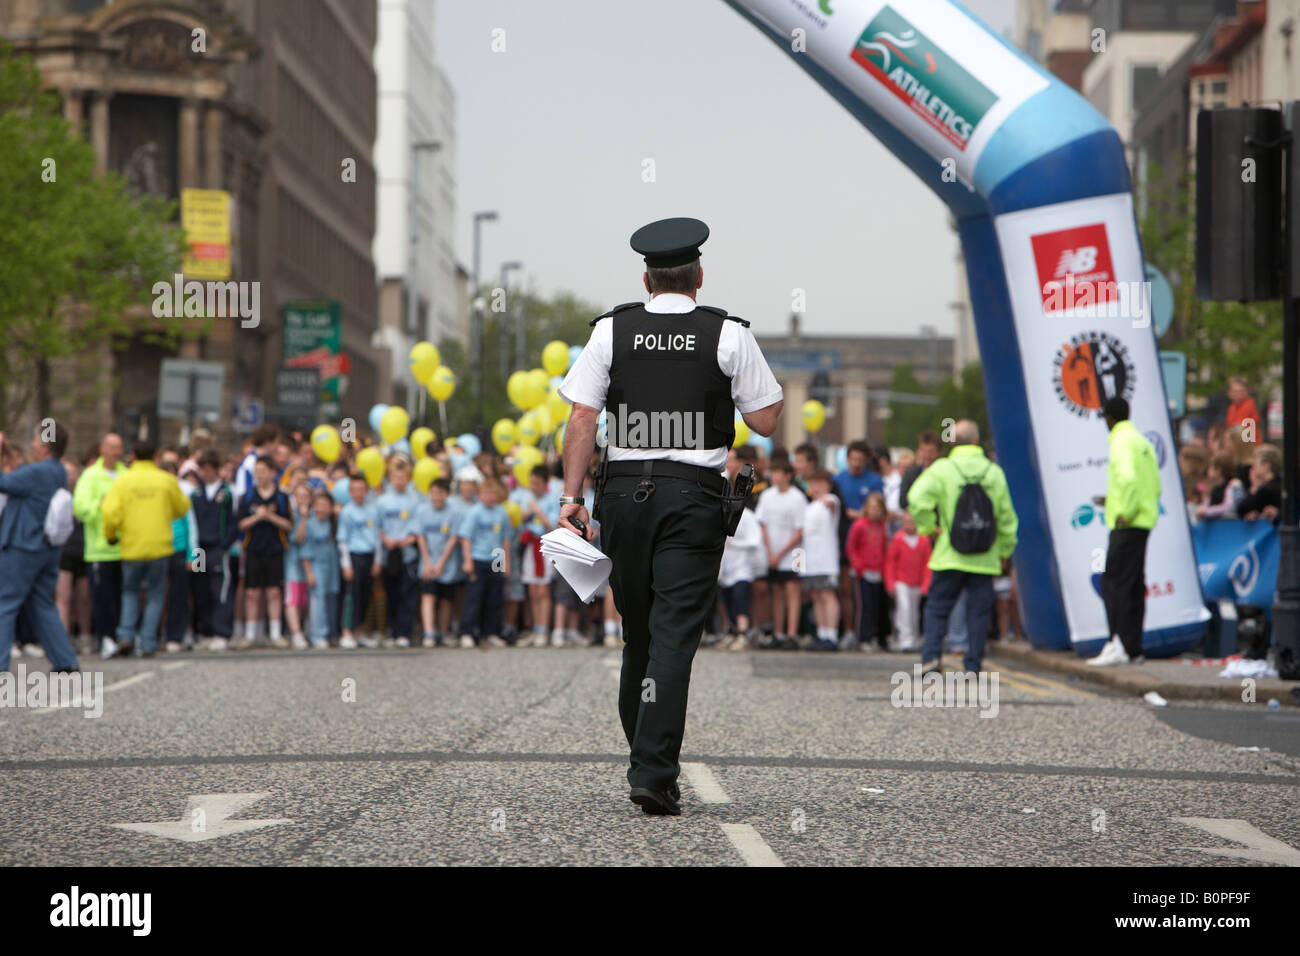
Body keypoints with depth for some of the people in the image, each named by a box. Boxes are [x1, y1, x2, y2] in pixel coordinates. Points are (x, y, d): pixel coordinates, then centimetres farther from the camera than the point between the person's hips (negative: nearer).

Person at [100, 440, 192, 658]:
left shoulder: (122, 482, -3)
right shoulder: (166, 480, -1)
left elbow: (111, 513, -12)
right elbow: (182, 508, 11)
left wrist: (110, 535, 5)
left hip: (132, 548, 0)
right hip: (160, 547, 0)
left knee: (130, 592, 19)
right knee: (155, 597, 8)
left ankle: (126, 634, 2)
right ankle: (148, 643, 1)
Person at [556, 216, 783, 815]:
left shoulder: (612, 330, 4)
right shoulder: (728, 335, 0)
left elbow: (582, 418, -1)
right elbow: (766, 422, 2)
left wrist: (571, 496, 1)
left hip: (625, 490, 2)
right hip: (695, 494, -2)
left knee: (639, 634, 15)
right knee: (675, 636, -5)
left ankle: (643, 760, 26)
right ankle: (654, 774, -14)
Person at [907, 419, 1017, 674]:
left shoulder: (942, 469, -5)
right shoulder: (994, 472, 2)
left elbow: (917, 500, -18)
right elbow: (1006, 517, 7)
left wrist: (928, 528, -2)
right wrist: (1006, 550, 19)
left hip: (949, 557, -1)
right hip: (985, 559, 1)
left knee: (937, 608, 8)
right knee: (978, 611, 6)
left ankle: (931, 655, -7)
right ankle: (973, 665, 3)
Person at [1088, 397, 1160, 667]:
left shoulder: (1122, 441, -10)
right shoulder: (1143, 442, 18)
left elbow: (1128, 477, -27)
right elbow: (1156, 487, 20)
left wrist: (1125, 512, -19)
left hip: (1126, 526, -9)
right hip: (1144, 522, 9)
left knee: (1113, 584, -10)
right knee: (1134, 586, 11)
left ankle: (1119, 645, -16)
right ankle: (1134, 649, 12)